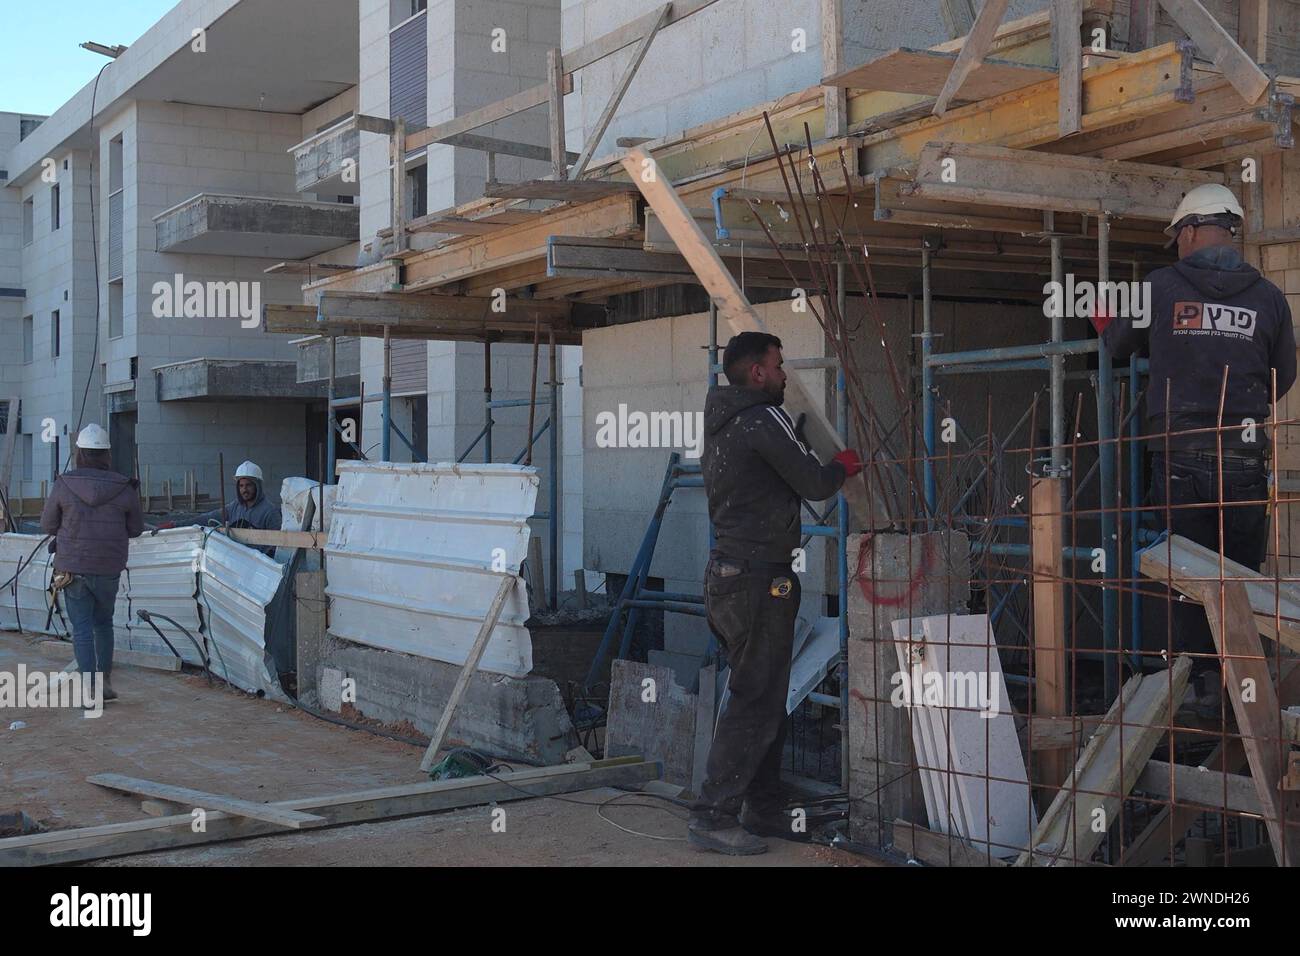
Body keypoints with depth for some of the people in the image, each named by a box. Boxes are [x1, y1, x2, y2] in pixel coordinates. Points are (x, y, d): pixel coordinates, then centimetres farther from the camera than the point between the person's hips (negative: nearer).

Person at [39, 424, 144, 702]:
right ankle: (104, 680, 17)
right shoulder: (124, 488, -7)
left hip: (73, 566, -1)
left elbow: (48, 525, 1)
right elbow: (136, 528, 4)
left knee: (82, 627, 4)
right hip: (110, 568, 1)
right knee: (104, 622, 20)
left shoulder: (64, 485, -9)